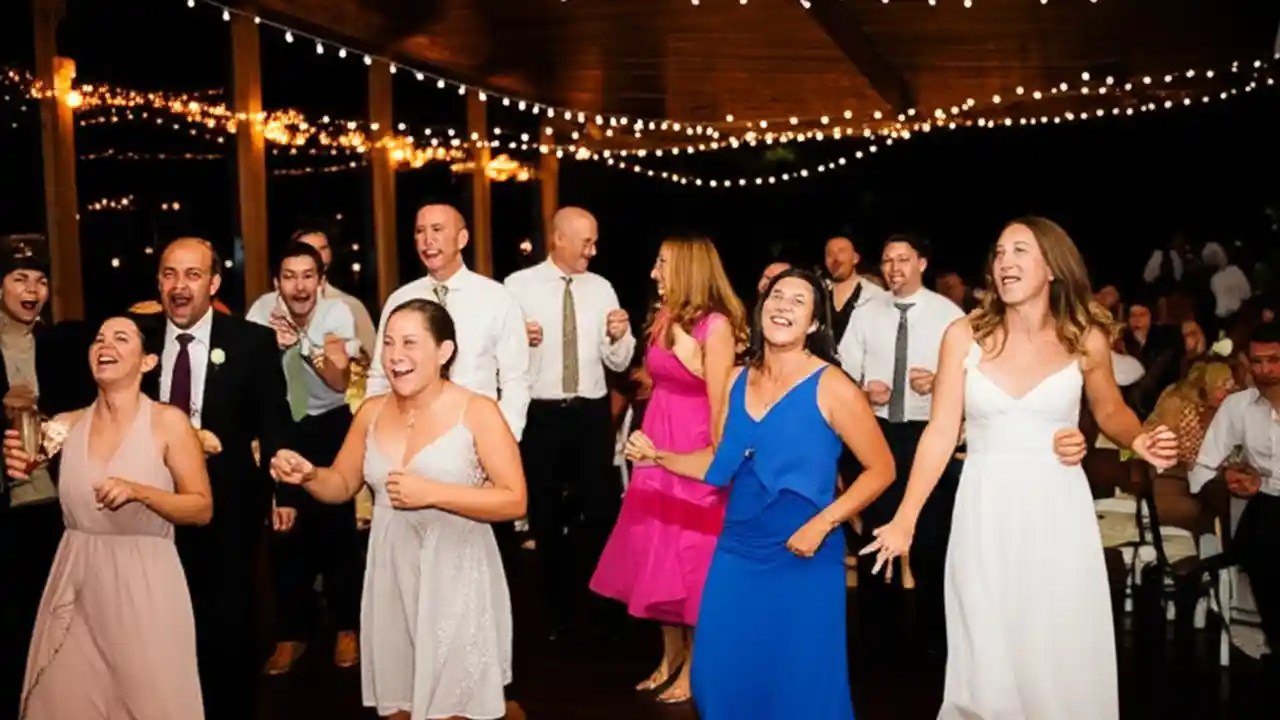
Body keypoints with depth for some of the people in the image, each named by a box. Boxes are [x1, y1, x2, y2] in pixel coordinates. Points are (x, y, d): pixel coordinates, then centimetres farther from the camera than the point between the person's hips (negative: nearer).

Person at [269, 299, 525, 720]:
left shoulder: (478, 412, -11)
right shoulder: (371, 412, 4)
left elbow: (514, 501, -15)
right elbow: (341, 486, 13)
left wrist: (431, 493, -22)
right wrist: (307, 475, -9)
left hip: (455, 576, -5)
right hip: (391, 573, 5)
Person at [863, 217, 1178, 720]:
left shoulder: (1086, 338, 0)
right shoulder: (964, 335, -2)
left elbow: (1110, 412, 17)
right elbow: (940, 433, -2)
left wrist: (1140, 440, -6)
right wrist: (905, 519, -6)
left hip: (1057, 511, 0)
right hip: (985, 513, 0)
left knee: (1063, 662, 5)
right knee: (987, 663, 5)